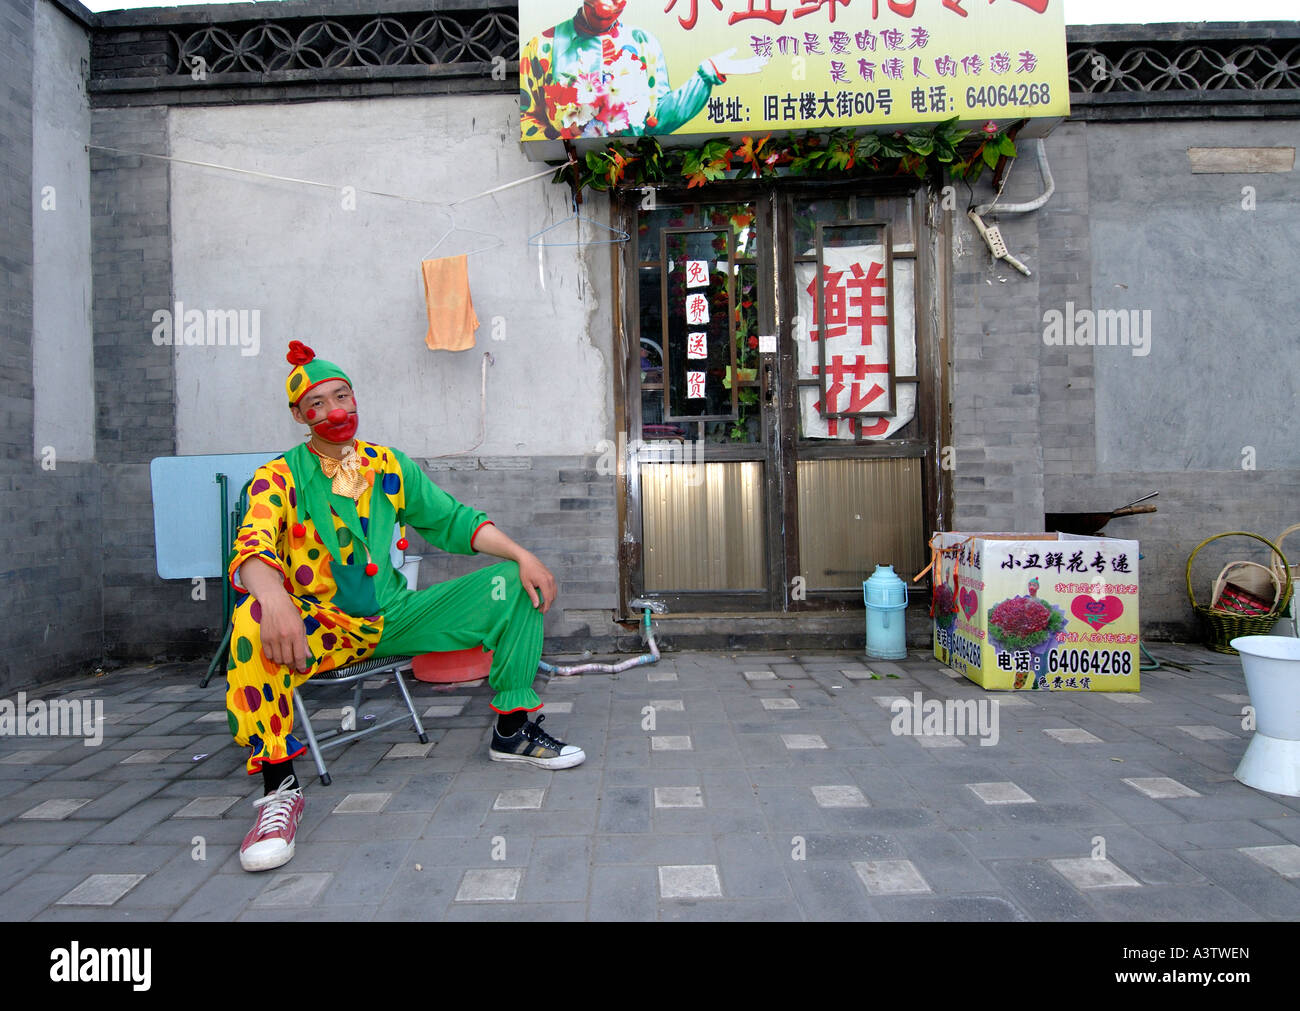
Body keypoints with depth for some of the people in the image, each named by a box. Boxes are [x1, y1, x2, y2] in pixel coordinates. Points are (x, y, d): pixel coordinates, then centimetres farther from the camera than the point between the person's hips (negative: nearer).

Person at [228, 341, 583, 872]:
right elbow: (252, 548, -21)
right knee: (252, 619, -37)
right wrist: (274, 598, -45)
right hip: (320, 626, -3)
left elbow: (454, 520, 8)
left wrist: (522, 555, -8)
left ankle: (512, 730, -1)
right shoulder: (280, 477, -4)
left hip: (394, 617, 4)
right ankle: (279, 787, -27)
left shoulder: (390, 466, 8)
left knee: (514, 585, -10)